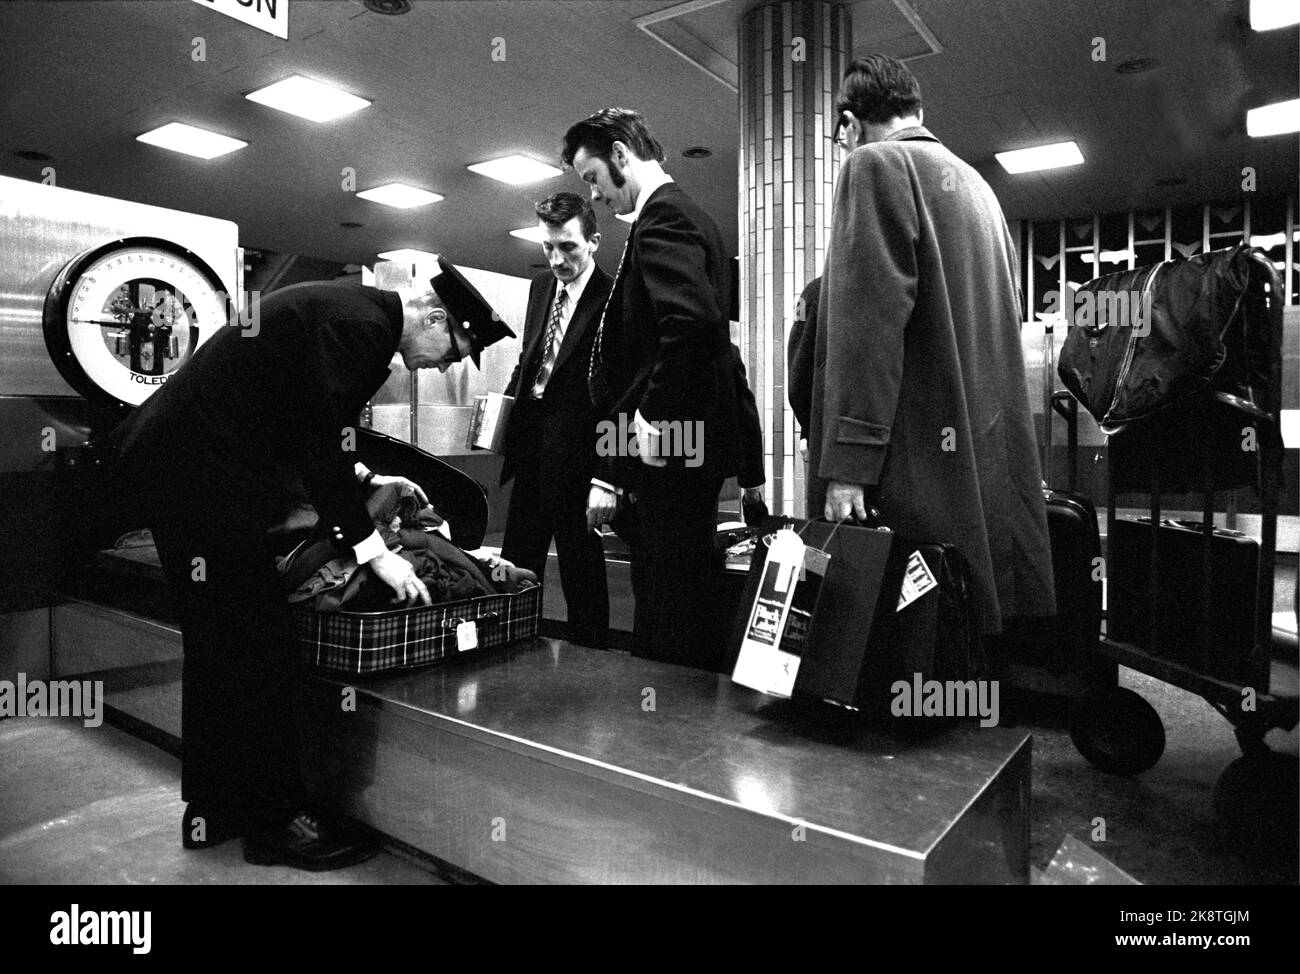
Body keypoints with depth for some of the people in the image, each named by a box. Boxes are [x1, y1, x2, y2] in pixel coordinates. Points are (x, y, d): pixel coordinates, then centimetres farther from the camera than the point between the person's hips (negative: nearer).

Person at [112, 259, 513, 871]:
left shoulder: (357, 312, 12)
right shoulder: (359, 326, -18)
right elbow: (318, 446, -21)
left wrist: (365, 480, 21)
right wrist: (375, 552, -15)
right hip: (199, 472, -11)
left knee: (218, 643, 16)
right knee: (258, 647, -4)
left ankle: (213, 809, 29)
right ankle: (276, 819, 9)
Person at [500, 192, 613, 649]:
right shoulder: (540, 287, 12)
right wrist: (505, 406, 7)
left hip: (579, 457, -7)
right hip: (531, 452, 7)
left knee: (582, 580, 4)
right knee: (514, 570, 14)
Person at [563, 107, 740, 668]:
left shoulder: (662, 215, -9)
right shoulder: (684, 213, 22)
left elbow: (692, 320, -29)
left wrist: (654, 417, -17)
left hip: (669, 450, -10)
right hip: (689, 450, 10)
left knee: (666, 626, -2)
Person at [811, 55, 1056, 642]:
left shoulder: (875, 164, -3)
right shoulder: (975, 182, 22)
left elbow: (869, 317, -16)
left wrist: (847, 460, -19)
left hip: (928, 453, -9)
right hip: (996, 451, 9)